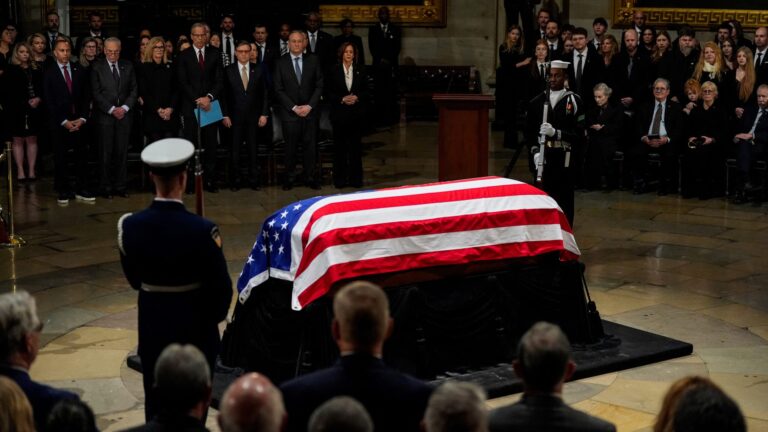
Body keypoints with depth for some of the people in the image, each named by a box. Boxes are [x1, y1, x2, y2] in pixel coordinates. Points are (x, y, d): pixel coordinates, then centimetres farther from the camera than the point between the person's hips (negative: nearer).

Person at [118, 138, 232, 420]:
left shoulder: (129, 226, -11)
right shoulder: (202, 230, -22)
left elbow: (134, 279, 2)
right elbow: (221, 287, -14)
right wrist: (213, 315, 6)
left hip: (152, 325, 3)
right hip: (195, 328, -3)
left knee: (155, 401, 15)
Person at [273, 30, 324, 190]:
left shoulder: (313, 60, 6)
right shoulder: (280, 63, 2)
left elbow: (319, 86, 4)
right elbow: (279, 90, -1)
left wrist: (309, 106, -7)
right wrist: (294, 107, -9)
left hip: (310, 111, 1)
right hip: (289, 112, -1)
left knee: (310, 145, 3)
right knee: (290, 147, 2)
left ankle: (310, 177, 11)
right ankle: (289, 178, 11)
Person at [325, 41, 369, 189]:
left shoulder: (361, 70, 7)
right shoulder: (334, 71, 2)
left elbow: (367, 92, 7)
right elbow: (328, 94, 1)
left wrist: (357, 97, -11)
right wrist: (342, 99, -12)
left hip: (357, 114, 1)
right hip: (340, 114, -1)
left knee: (356, 145, 3)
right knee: (340, 146, 0)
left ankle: (355, 178, 10)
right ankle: (340, 179, 7)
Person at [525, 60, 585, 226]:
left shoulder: (574, 101, -2)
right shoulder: (537, 101, 9)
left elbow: (579, 134, -7)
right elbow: (529, 131, 12)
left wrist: (556, 133, -19)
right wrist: (535, 151, -3)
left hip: (564, 160, -3)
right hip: (543, 157, 3)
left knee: (564, 200, 0)